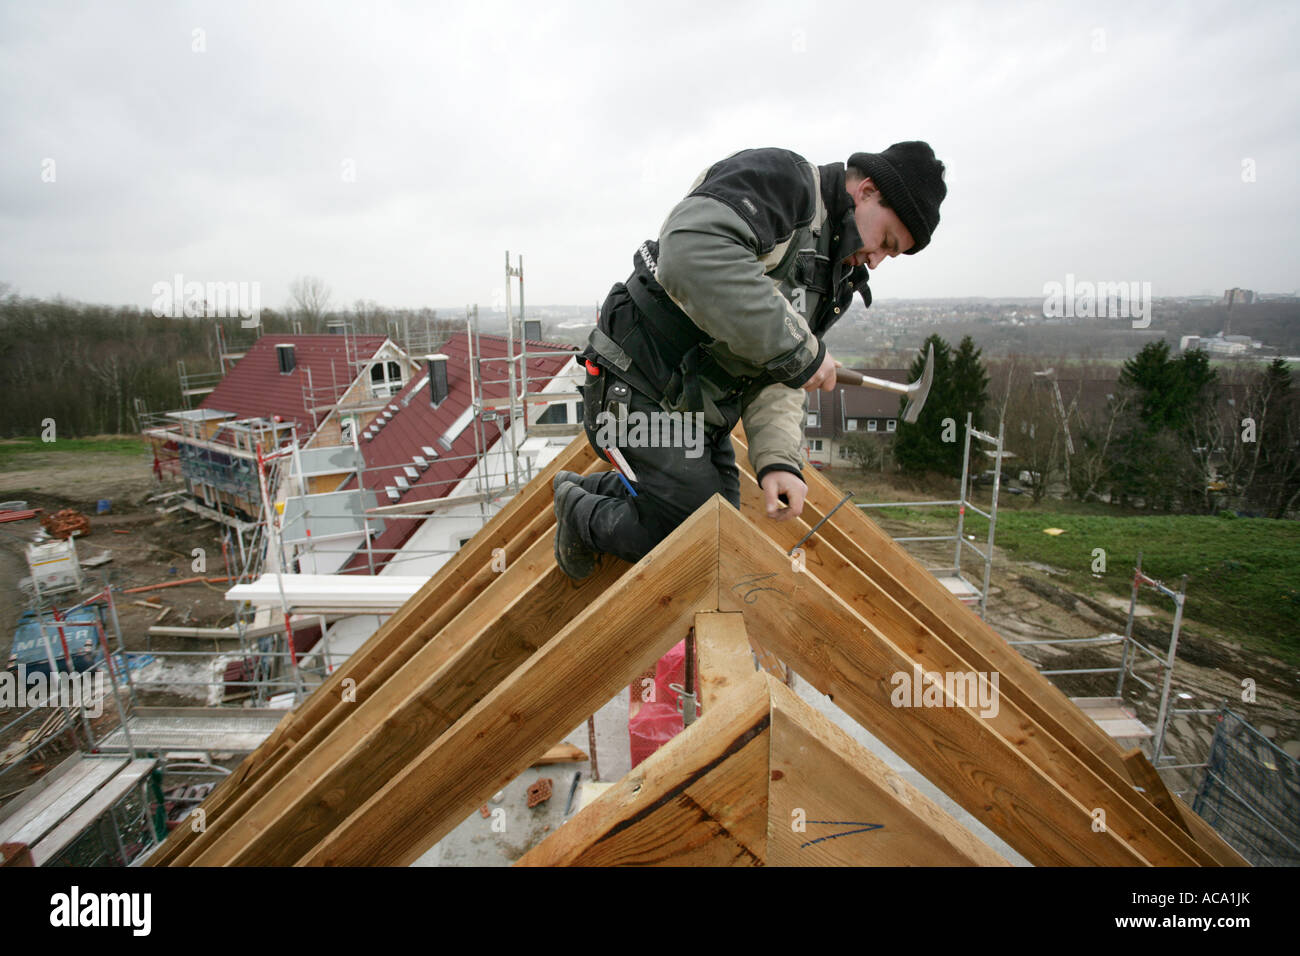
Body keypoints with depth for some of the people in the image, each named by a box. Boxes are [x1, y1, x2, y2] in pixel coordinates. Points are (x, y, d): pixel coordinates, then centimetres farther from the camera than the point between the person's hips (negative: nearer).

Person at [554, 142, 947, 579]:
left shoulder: (833, 279, 11)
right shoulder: (779, 177, -15)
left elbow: (777, 379, 4)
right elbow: (690, 253, -37)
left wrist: (778, 458, -14)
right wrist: (796, 346, -31)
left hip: (702, 412, 9)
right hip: (636, 392, -9)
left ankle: (590, 488, 35)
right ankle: (580, 512, 18)